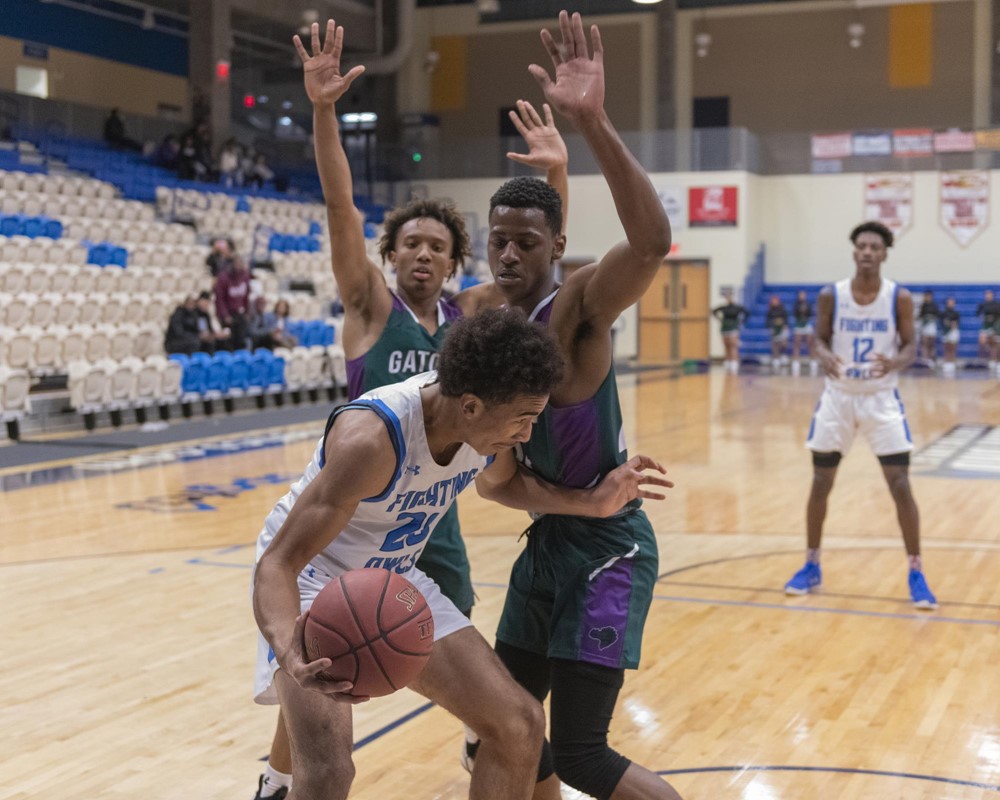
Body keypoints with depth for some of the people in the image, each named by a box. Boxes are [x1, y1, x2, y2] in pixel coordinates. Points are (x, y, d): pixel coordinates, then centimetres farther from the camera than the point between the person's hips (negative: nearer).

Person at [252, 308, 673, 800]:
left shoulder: (489, 422, -14)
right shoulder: (371, 437, -36)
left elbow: (498, 483, 13)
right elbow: (278, 563, -35)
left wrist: (592, 502, -2)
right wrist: (290, 653, -56)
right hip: (314, 580, -7)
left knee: (520, 725, 3)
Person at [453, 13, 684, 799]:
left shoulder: (578, 307, -22)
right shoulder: (477, 309, 2)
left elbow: (653, 241, -44)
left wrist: (594, 122, -52)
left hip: (607, 546, -8)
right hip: (547, 539, 8)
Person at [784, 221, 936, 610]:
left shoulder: (900, 298, -9)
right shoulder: (830, 296, -7)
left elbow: (911, 346, -4)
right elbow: (821, 339, 2)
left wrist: (895, 362, -27)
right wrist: (824, 357, -22)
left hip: (882, 399, -1)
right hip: (838, 396, 1)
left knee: (900, 486, -7)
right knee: (820, 484, 6)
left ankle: (916, 572, 4)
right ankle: (811, 565, 22)